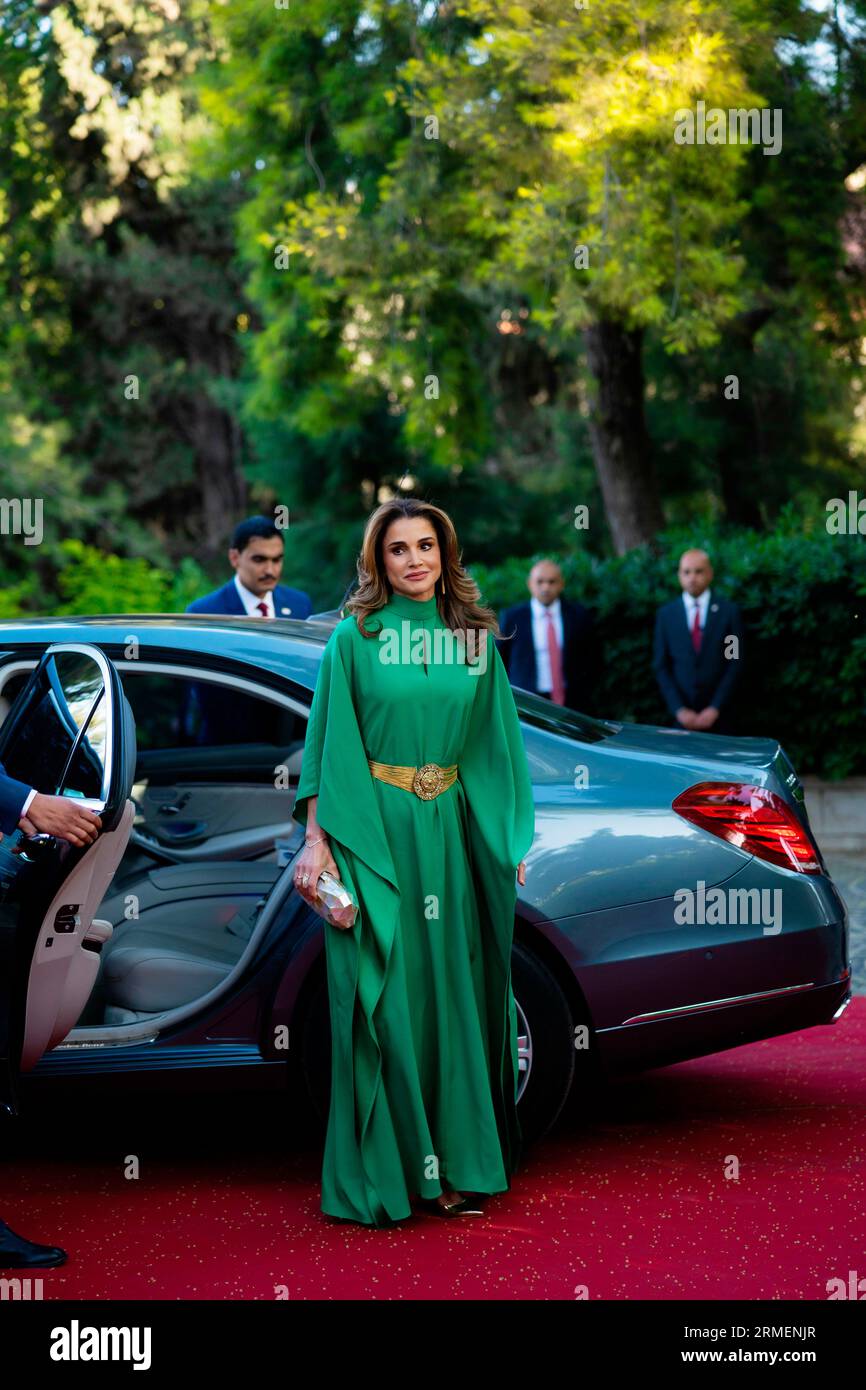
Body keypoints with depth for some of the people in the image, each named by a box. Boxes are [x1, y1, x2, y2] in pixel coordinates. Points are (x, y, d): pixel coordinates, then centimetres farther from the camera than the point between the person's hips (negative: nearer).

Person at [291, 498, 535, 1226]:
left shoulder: (475, 638, 8)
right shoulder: (354, 638, -1)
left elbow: (497, 743, 12)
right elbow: (329, 745, -3)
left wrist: (512, 838, 8)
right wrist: (317, 841, -10)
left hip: (452, 831, 3)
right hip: (374, 830, -3)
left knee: (450, 991, 6)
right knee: (382, 995, -1)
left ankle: (457, 1166, 14)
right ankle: (381, 1173, 7)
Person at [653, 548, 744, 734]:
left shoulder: (729, 611, 2)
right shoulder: (665, 614, 6)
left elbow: (735, 664, 0)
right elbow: (661, 667, 5)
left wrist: (715, 709, -8)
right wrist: (679, 710, -5)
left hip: (718, 715, -1)